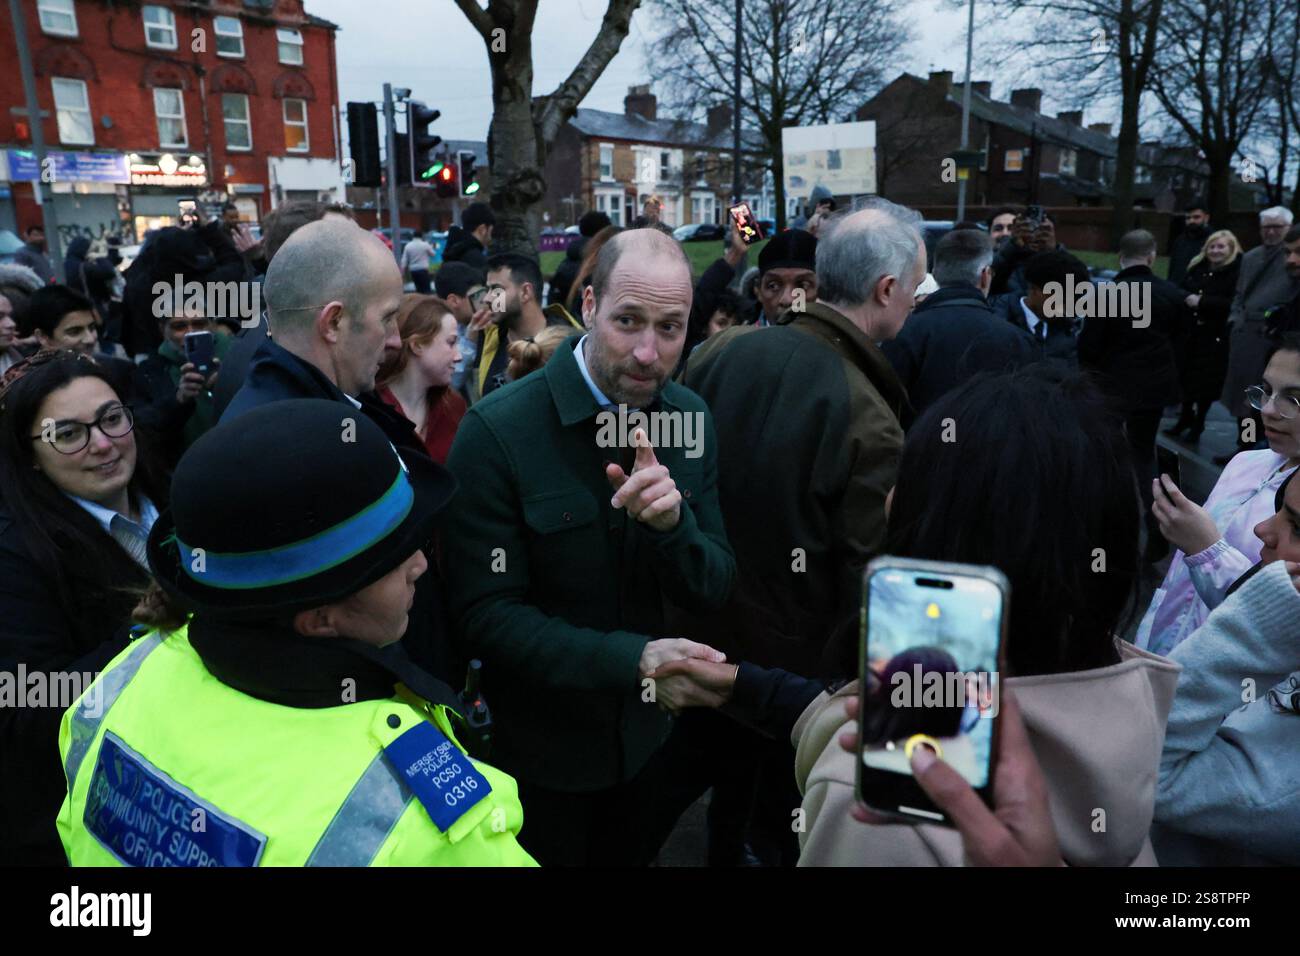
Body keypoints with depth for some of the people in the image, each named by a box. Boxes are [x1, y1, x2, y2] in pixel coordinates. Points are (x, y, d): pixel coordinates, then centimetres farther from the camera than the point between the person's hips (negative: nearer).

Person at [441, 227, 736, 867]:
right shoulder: (496, 431, -23)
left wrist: (673, 523, -29)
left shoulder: (691, 419, -8)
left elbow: (713, 589, -7)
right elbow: (486, 616, -22)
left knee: (634, 855, 27)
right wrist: (631, 657, -33)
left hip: (650, 734, 5)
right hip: (539, 749, -4)